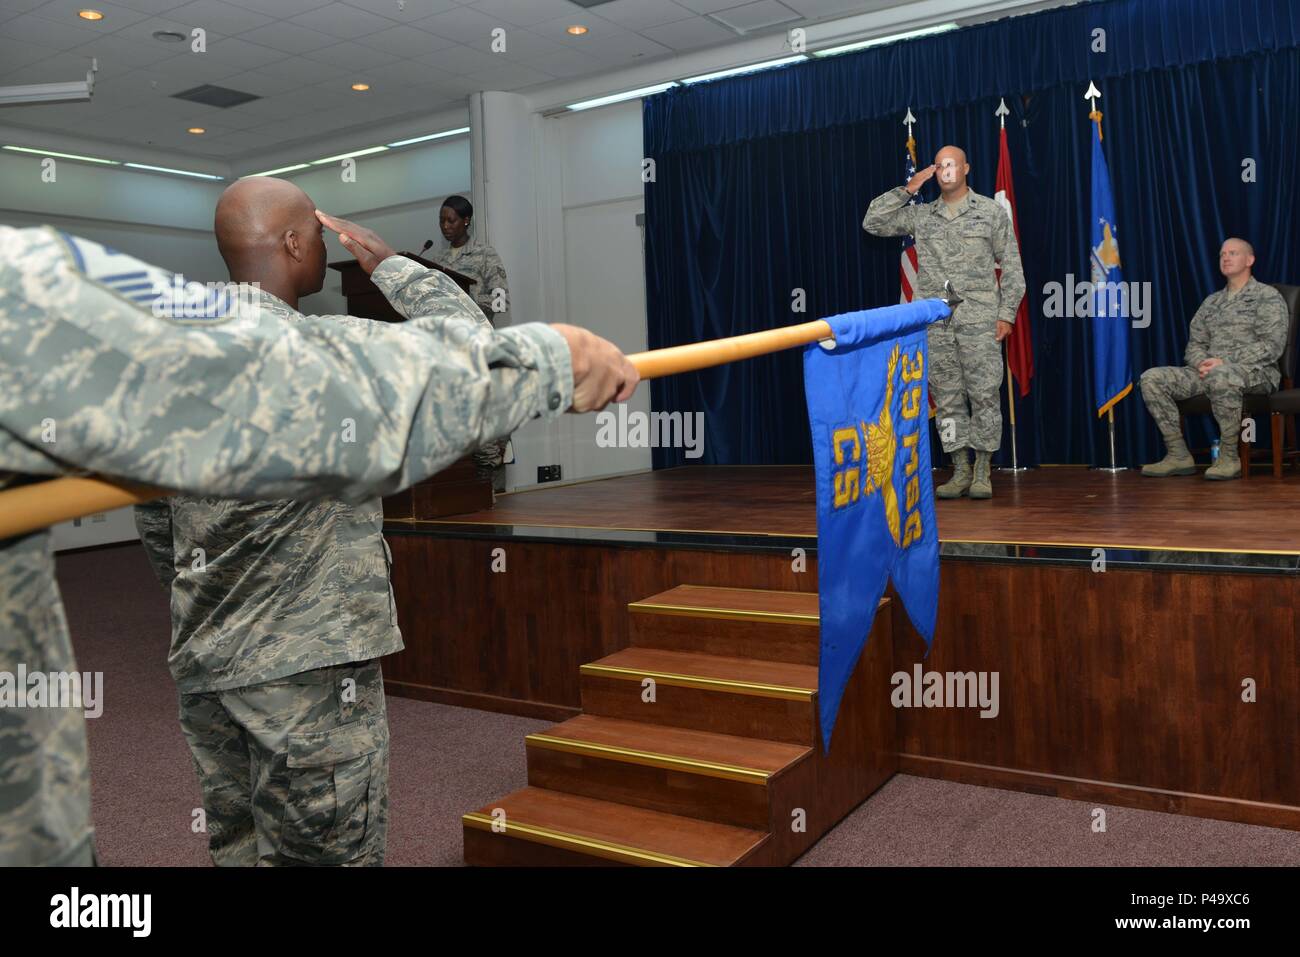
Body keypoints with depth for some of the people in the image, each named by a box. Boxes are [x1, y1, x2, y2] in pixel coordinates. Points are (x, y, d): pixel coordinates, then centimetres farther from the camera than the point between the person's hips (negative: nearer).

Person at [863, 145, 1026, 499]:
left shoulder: (991, 211, 7)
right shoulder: (921, 215, 14)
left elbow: (1011, 266, 5)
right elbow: (873, 222, 9)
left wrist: (1007, 314, -3)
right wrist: (908, 189, 5)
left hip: (979, 317, -2)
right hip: (935, 320, 3)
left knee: (983, 393, -4)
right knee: (947, 397, 3)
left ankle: (983, 472, 2)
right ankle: (960, 471, 10)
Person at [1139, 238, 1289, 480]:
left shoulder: (1267, 296, 4)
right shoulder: (1211, 301, 24)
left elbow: (1272, 346, -9)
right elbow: (1194, 344, 18)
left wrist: (1224, 362, -19)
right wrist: (1202, 363, -7)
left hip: (1255, 372, -6)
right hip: (1209, 371, 6)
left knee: (1220, 376, -43)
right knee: (1151, 378, -16)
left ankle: (1229, 457, -29)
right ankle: (1178, 455, -16)